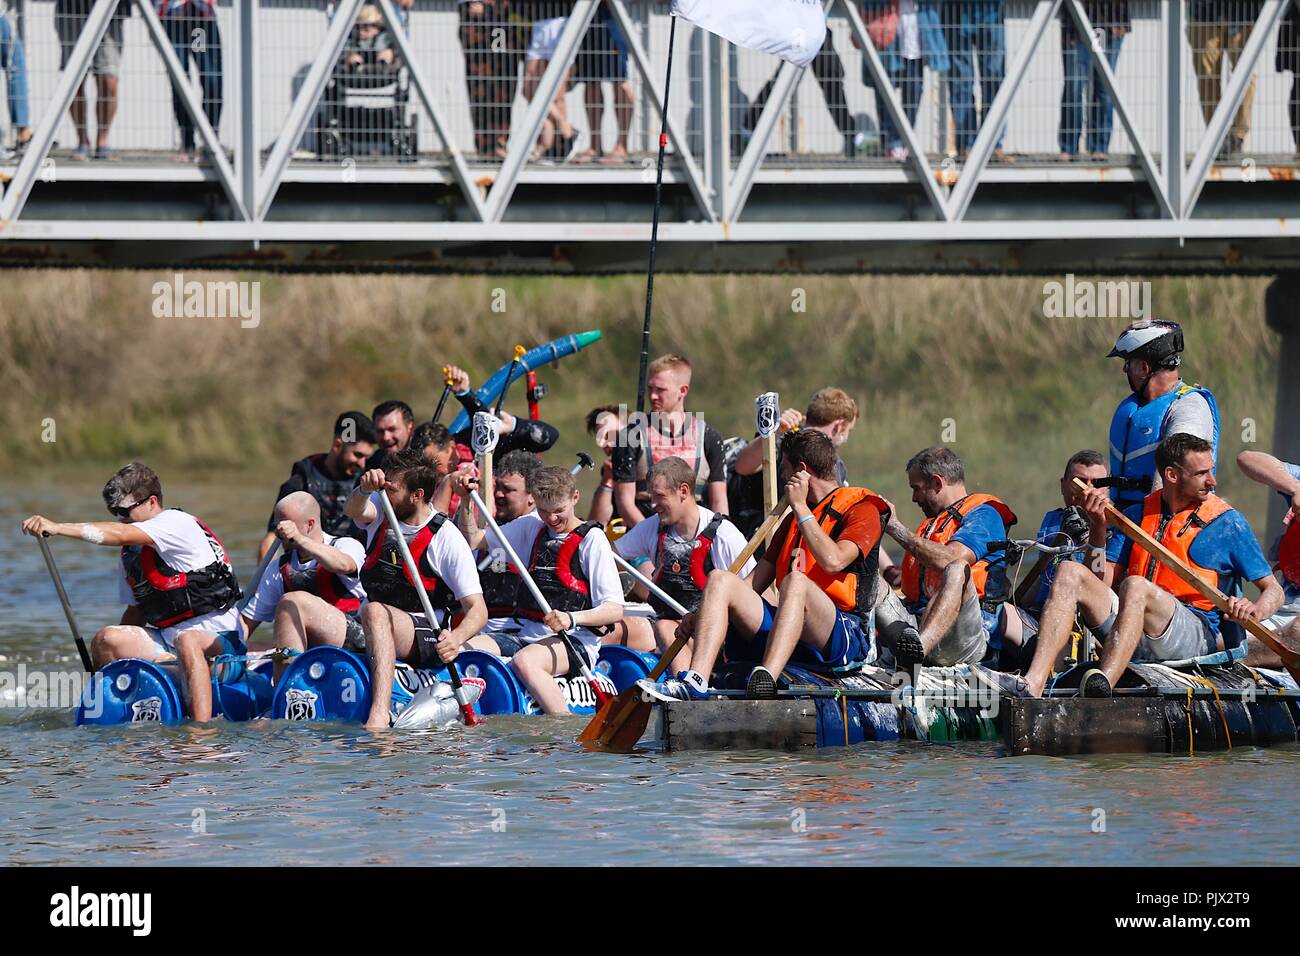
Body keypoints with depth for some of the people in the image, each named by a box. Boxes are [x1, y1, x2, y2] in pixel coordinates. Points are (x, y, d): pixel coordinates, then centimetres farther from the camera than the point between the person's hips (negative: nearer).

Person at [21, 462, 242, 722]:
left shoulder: (177, 523, -12)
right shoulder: (132, 552, 14)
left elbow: (120, 534, -26)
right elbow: (135, 611, 20)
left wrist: (58, 527, -33)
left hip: (217, 636, -8)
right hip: (167, 638, 8)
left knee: (187, 640, -41)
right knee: (105, 640, -12)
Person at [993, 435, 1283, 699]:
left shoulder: (1227, 522, 6)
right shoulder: (1138, 515, 16)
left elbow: (1273, 590, 6)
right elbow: (1102, 581, 11)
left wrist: (1254, 611, -16)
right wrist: (1098, 529, -3)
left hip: (1197, 638, -4)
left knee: (1135, 586, -33)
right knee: (1070, 573, -14)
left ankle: (1103, 683, -61)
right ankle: (1033, 685, -36)